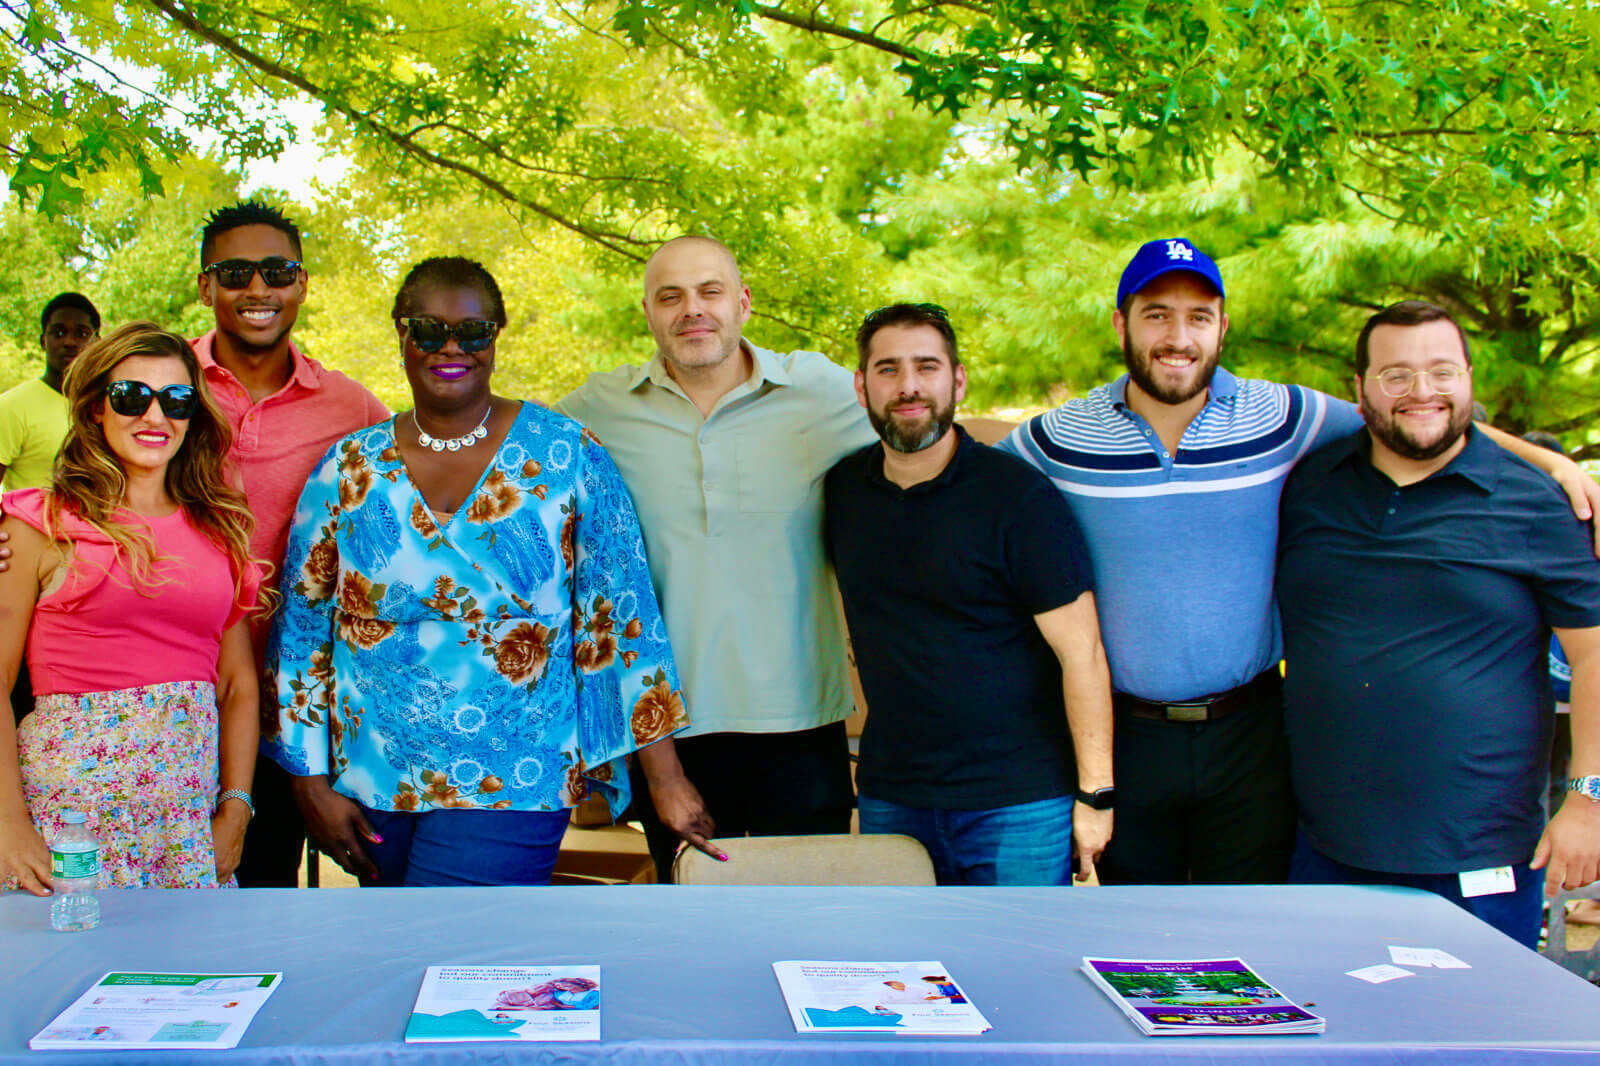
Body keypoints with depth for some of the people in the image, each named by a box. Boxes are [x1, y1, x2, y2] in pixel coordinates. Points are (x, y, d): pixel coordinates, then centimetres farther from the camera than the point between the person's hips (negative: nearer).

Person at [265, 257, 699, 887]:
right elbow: (300, 631, 8)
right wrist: (311, 784, 4)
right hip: (374, 786, 4)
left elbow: (621, 621, -3)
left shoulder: (567, 457, -3)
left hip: (511, 789, -3)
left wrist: (665, 781, -6)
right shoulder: (349, 470, 4)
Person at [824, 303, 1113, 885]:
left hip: (1020, 800, -4)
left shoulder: (1020, 496, -11)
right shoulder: (842, 487, 4)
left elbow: (1081, 652, -11)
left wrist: (1096, 793, -13)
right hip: (890, 799, 5)